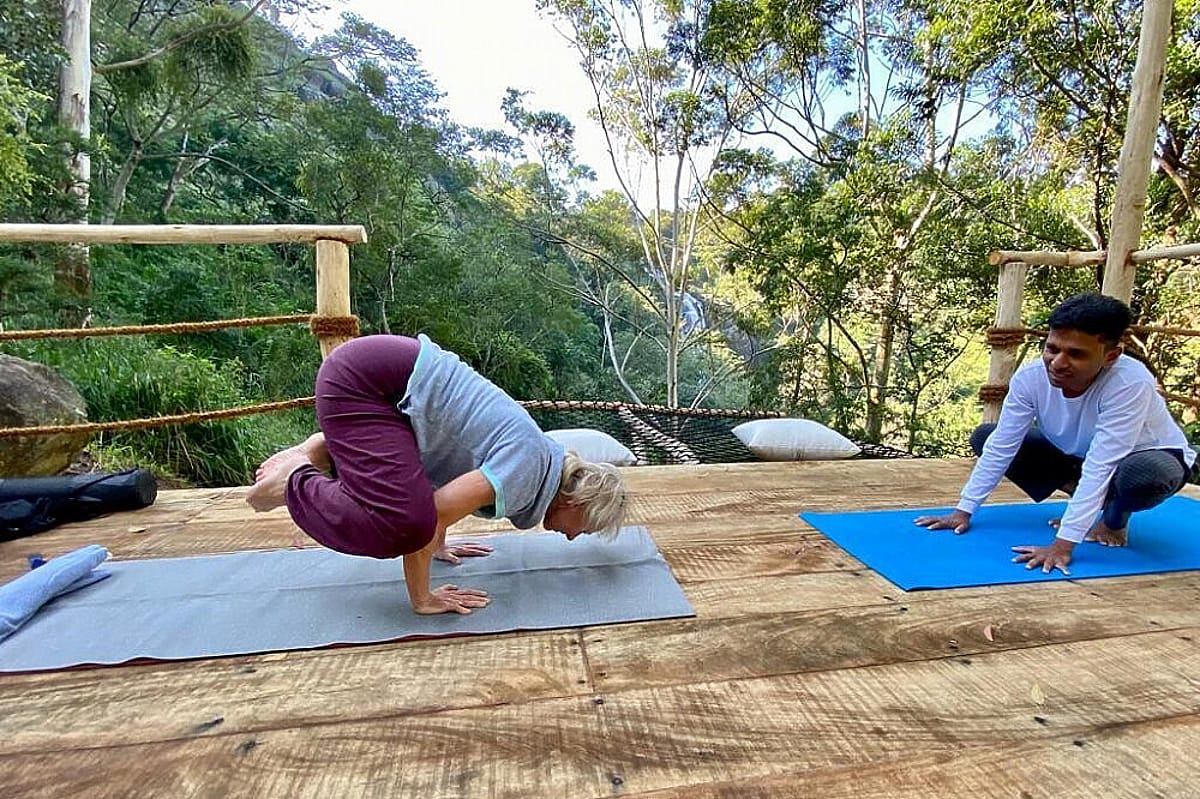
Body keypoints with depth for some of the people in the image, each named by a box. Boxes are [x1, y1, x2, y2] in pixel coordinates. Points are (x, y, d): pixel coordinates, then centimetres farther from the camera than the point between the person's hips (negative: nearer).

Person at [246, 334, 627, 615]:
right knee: (405, 523, -23)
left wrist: (436, 545, 27)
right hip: (360, 380, -9)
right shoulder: (527, 469, -18)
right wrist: (422, 599, -12)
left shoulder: (545, 456, 11)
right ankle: (298, 480, 1)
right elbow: (433, 513, -24)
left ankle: (323, 452, 20)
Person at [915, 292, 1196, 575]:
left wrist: (1063, 545, -42)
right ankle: (1083, 503, 4)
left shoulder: (1130, 383, -37)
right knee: (983, 437, -13)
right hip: (1076, 455, 5)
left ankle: (1115, 518, -2)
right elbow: (1000, 447, -20)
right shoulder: (1031, 377, -25)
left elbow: (1099, 467, -40)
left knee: (1147, 472, -40)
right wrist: (963, 511, -22)